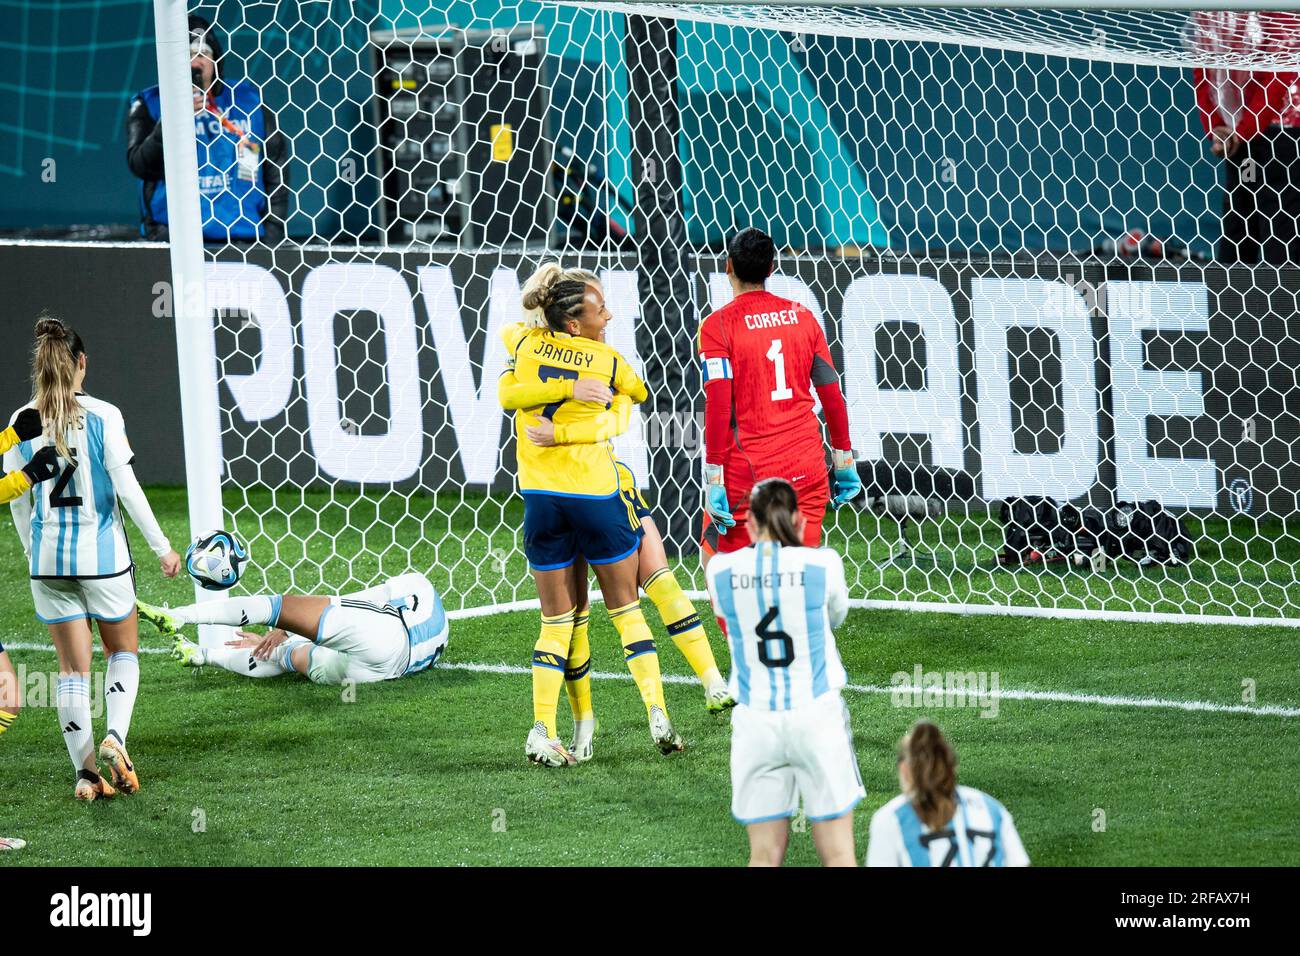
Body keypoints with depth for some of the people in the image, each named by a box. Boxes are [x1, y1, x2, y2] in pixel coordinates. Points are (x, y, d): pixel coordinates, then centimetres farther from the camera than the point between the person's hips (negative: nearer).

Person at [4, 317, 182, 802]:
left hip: (48, 558, 2)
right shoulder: (103, 416, -9)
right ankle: (115, 737, -6)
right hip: (102, 553, -2)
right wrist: (162, 547, -1)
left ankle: (86, 773, 5)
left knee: (72, 667, 9)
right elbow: (126, 488, -10)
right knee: (123, 652, 17)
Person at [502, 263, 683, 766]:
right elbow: (640, 394, 16)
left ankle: (542, 731, -1)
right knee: (626, 607, 11)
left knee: (557, 619, 9)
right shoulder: (609, 360, -6)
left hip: (541, 496, 3)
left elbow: (508, 328, 25)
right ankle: (657, 715, 7)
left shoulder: (525, 342, 0)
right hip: (595, 493, -2)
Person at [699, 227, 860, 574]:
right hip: (807, 470, 4)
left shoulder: (717, 325, -6)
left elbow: (718, 406, -14)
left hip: (746, 474, -4)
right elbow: (833, 396, 9)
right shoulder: (802, 316, 7)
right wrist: (843, 462, 17)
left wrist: (714, 480, -13)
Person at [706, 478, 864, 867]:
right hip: (816, 715, -2)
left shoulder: (721, 571, -2)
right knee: (838, 853, 5)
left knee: (764, 855, 8)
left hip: (754, 720, 2)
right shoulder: (823, 564, -6)